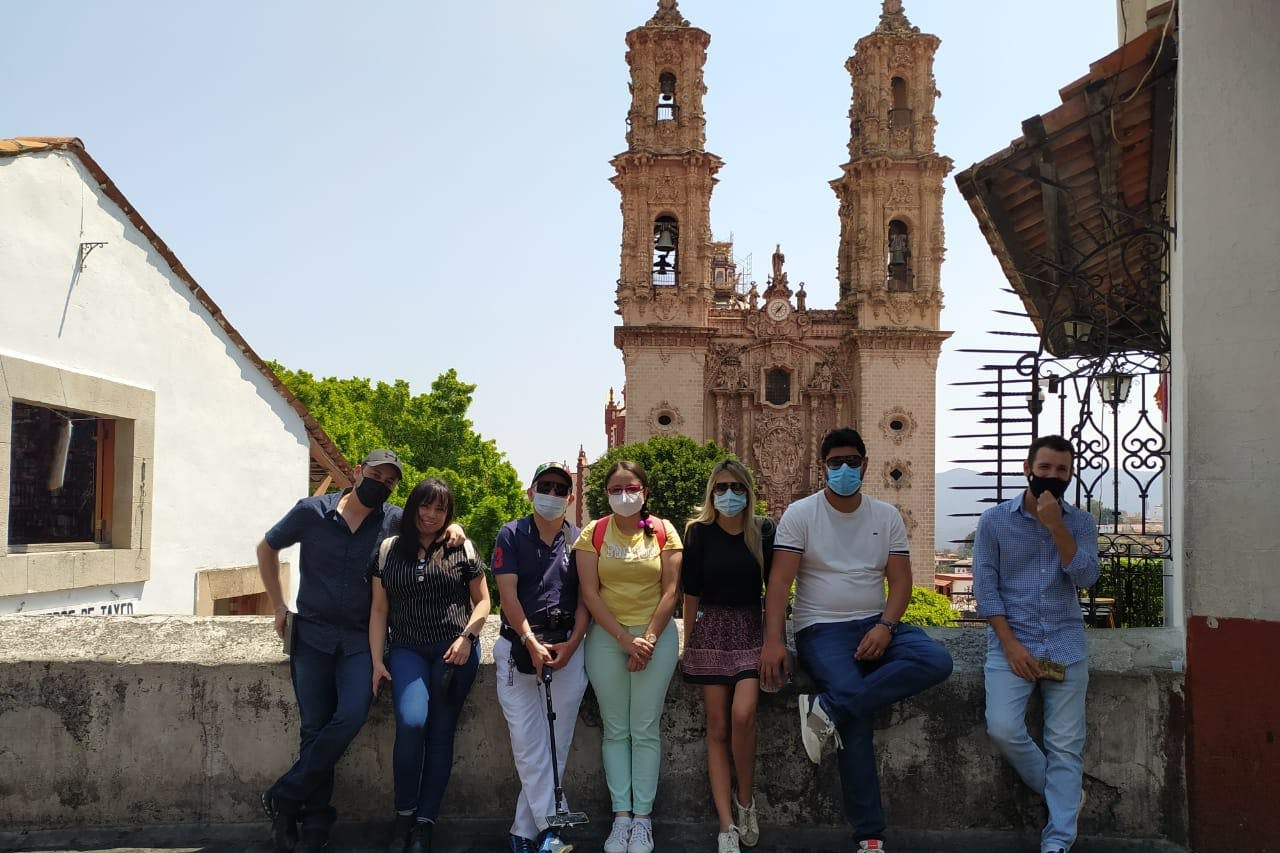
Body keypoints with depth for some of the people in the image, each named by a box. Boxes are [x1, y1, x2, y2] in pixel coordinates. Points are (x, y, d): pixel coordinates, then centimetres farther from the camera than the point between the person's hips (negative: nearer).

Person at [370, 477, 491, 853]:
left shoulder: (461, 548, 6)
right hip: (407, 649, 0)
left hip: (454, 651, 0)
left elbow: (482, 600, 9)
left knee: (440, 734, -1)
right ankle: (403, 816, -2)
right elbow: (379, 609, 11)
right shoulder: (389, 550, 10)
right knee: (411, 723, -20)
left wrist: (467, 637, -6)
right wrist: (377, 660, 4)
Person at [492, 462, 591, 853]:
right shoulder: (511, 535, 5)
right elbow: (508, 594, -3)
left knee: (556, 742, 1)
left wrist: (571, 644, -9)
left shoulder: (580, 540, 9)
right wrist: (531, 643, -13)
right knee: (528, 742, -7)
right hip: (518, 647, -1)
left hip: (568, 650, 1)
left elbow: (585, 598, 6)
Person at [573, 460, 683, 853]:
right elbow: (589, 593, -4)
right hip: (606, 638, 1)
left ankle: (642, 817, 7)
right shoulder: (593, 533, 2)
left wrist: (648, 639, -9)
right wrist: (626, 640, -11)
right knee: (615, 730, 4)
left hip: (656, 636, 0)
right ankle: (621, 816, 10)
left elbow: (670, 589, -1)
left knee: (645, 730, 1)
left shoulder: (662, 531, 3)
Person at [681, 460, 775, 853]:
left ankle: (745, 799, 4)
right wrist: (688, 643, 5)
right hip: (711, 630, 0)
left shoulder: (763, 532, 2)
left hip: (750, 629, 0)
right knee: (718, 726, 0)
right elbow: (691, 592, 4)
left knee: (742, 715, -19)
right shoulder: (700, 533, 0)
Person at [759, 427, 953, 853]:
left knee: (936, 661, -26)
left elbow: (900, 580, 4)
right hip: (822, 629, -4)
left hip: (876, 625, 4)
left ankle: (827, 709, -28)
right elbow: (779, 581, -8)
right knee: (855, 716, -26)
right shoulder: (800, 514, -1)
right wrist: (773, 641, -20)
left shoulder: (886, 515, 9)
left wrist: (885, 627, -15)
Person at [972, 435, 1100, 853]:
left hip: (1065, 644, 1)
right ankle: (1064, 792, 8)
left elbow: (1087, 577, -8)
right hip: (1012, 641, -1)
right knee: (1003, 729, -18)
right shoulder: (995, 520, 2)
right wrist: (1011, 644, -10)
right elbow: (985, 587, -1)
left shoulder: (1080, 523, 7)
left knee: (1066, 744, -4)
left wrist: (1055, 526, -17)